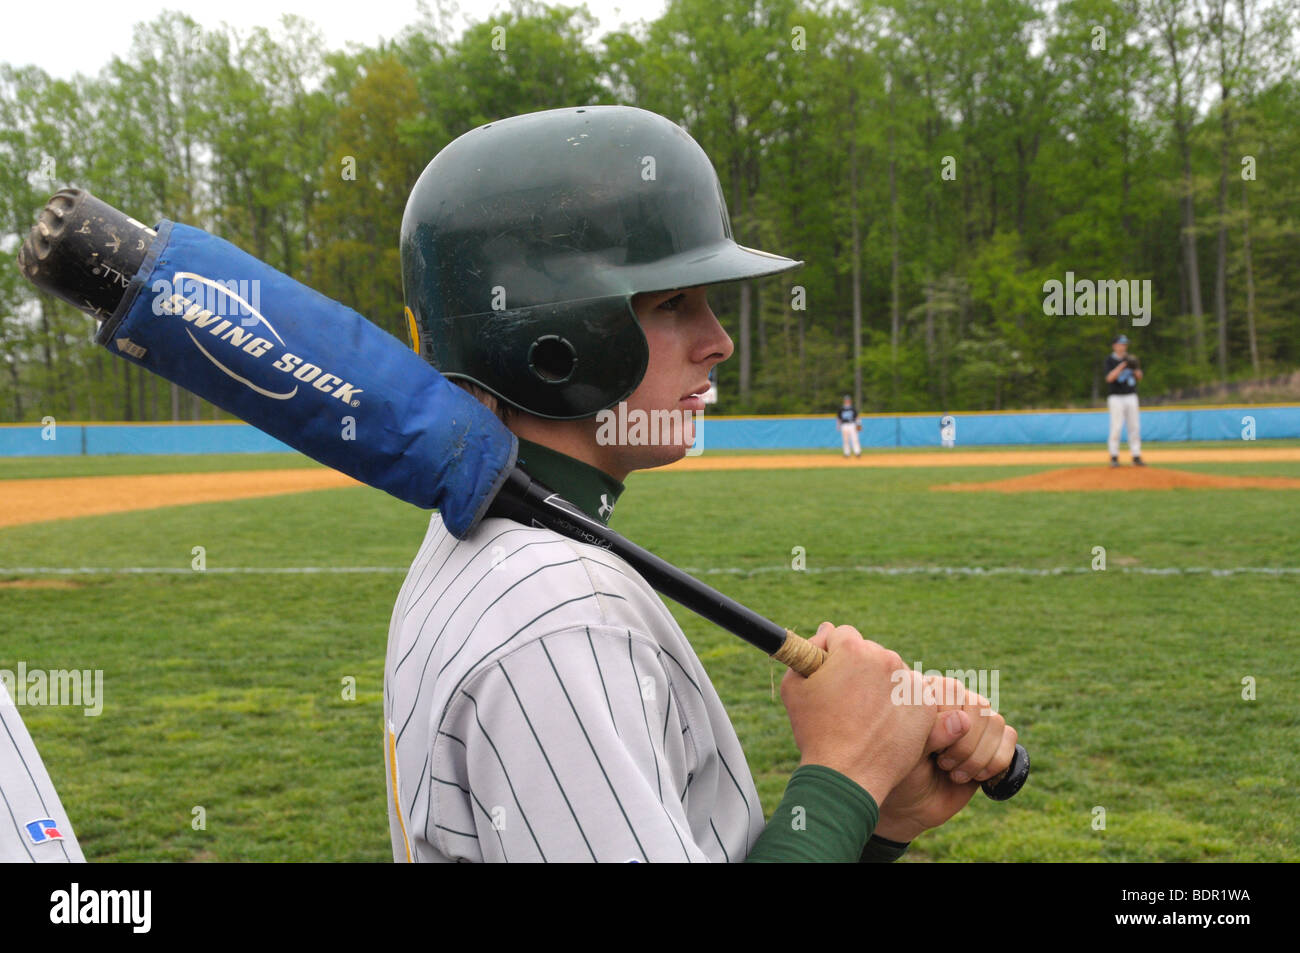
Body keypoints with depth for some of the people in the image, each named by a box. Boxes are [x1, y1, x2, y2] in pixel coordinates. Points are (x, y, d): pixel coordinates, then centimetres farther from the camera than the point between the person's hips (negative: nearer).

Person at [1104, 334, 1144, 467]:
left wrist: (1135, 368, -8)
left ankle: (1136, 457, 5)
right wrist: (1122, 366, -22)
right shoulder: (1110, 360, -2)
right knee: (1116, 427, -8)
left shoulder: (1130, 359, 12)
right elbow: (1109, 378, -16)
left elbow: (1139, 379, 12)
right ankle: (1114, 457, -2)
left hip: (1131, 397, 5)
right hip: (1116, 397, -5)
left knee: (1134, 427, 2)